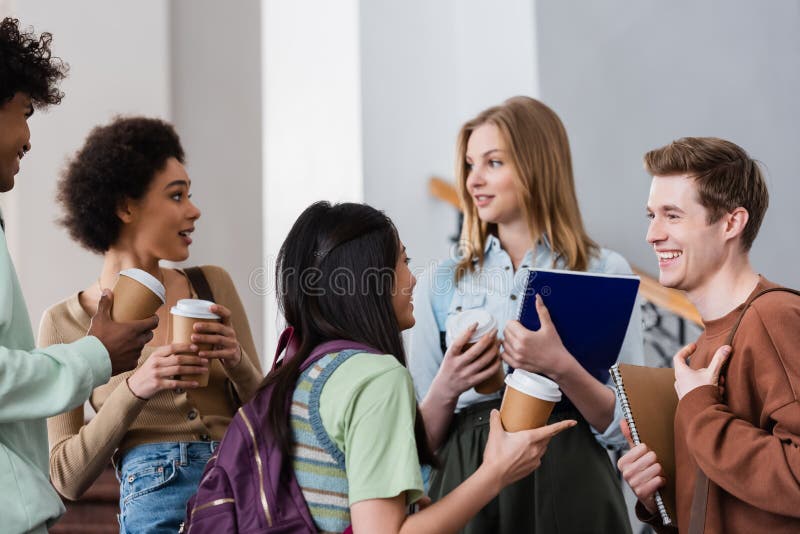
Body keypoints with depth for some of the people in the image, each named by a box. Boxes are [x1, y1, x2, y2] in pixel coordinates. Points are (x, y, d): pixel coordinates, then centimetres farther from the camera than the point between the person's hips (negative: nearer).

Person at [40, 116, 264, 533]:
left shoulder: (212, 284, 8)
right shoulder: (65, 322, 2)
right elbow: (66, 477, -1)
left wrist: (237, 362, -8)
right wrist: (134, 390, -15)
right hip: (157, 498, -3)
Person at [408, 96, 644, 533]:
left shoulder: (605, 273, 0)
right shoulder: (439, 284, 6)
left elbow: (624, 428, -4)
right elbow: (421, 443, 6)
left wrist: (561, 368, -19)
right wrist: (447, 387, -13)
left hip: (571, 493, -1)